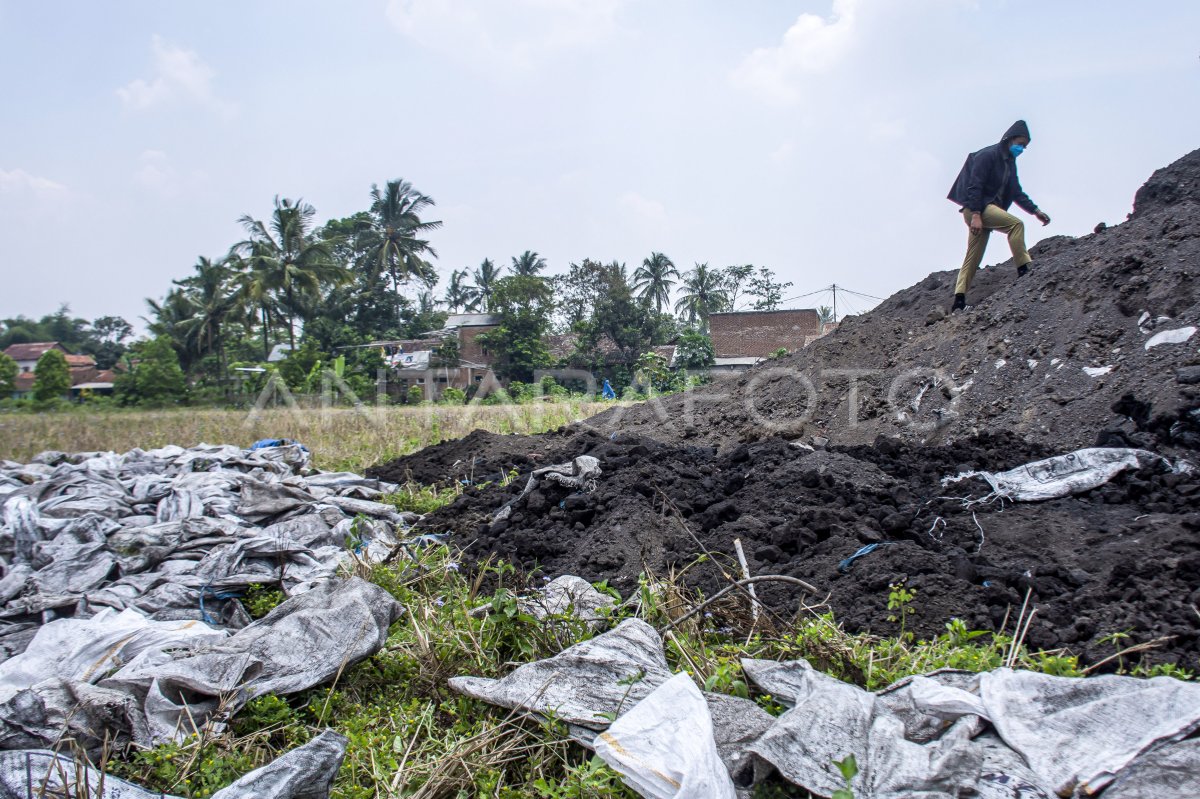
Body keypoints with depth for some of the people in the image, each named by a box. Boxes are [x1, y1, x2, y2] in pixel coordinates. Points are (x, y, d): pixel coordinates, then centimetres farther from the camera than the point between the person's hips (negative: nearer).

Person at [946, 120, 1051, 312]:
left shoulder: (1009, 162, 19)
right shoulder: (987, 155, -9)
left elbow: (1017, 192, 24)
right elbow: (974, 186, -17)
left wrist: (1036, 211, 13)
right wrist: (975, 215, -26)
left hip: (988, 209, 10)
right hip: (976, 209, -10)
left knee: (974, 257, 4)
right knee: (1015, 224, -24)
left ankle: (959, 300, 2)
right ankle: (1023, 271, -23)